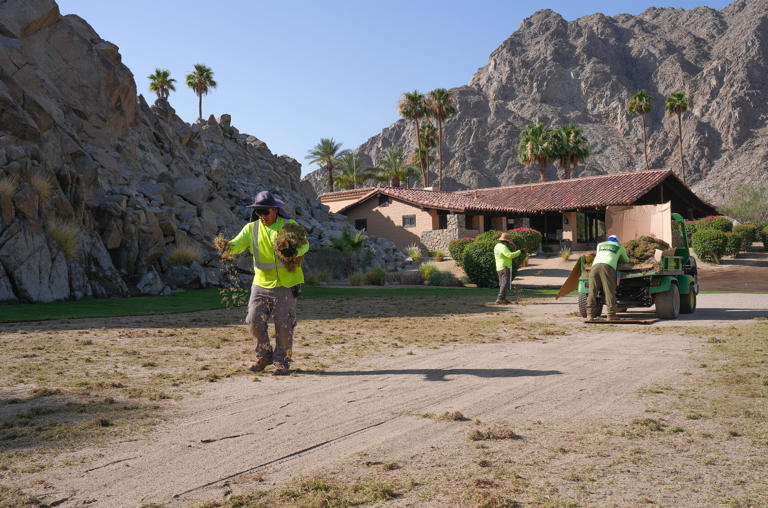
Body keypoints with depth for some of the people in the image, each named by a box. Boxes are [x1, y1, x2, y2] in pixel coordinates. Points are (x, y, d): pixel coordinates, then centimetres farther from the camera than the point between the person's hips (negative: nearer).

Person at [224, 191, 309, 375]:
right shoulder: (251, 228, 3)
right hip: (261, 284, 2)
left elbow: (304, 244, -9)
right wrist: (227, 247, -34)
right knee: (255, 321, -3)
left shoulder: (290, 225, -2)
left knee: (284, 325, -2)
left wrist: (295, 251, -32)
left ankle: (282, 361, 16)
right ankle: (264, 356, 20)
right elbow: (237, 244, -9)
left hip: (285, 284, -2)